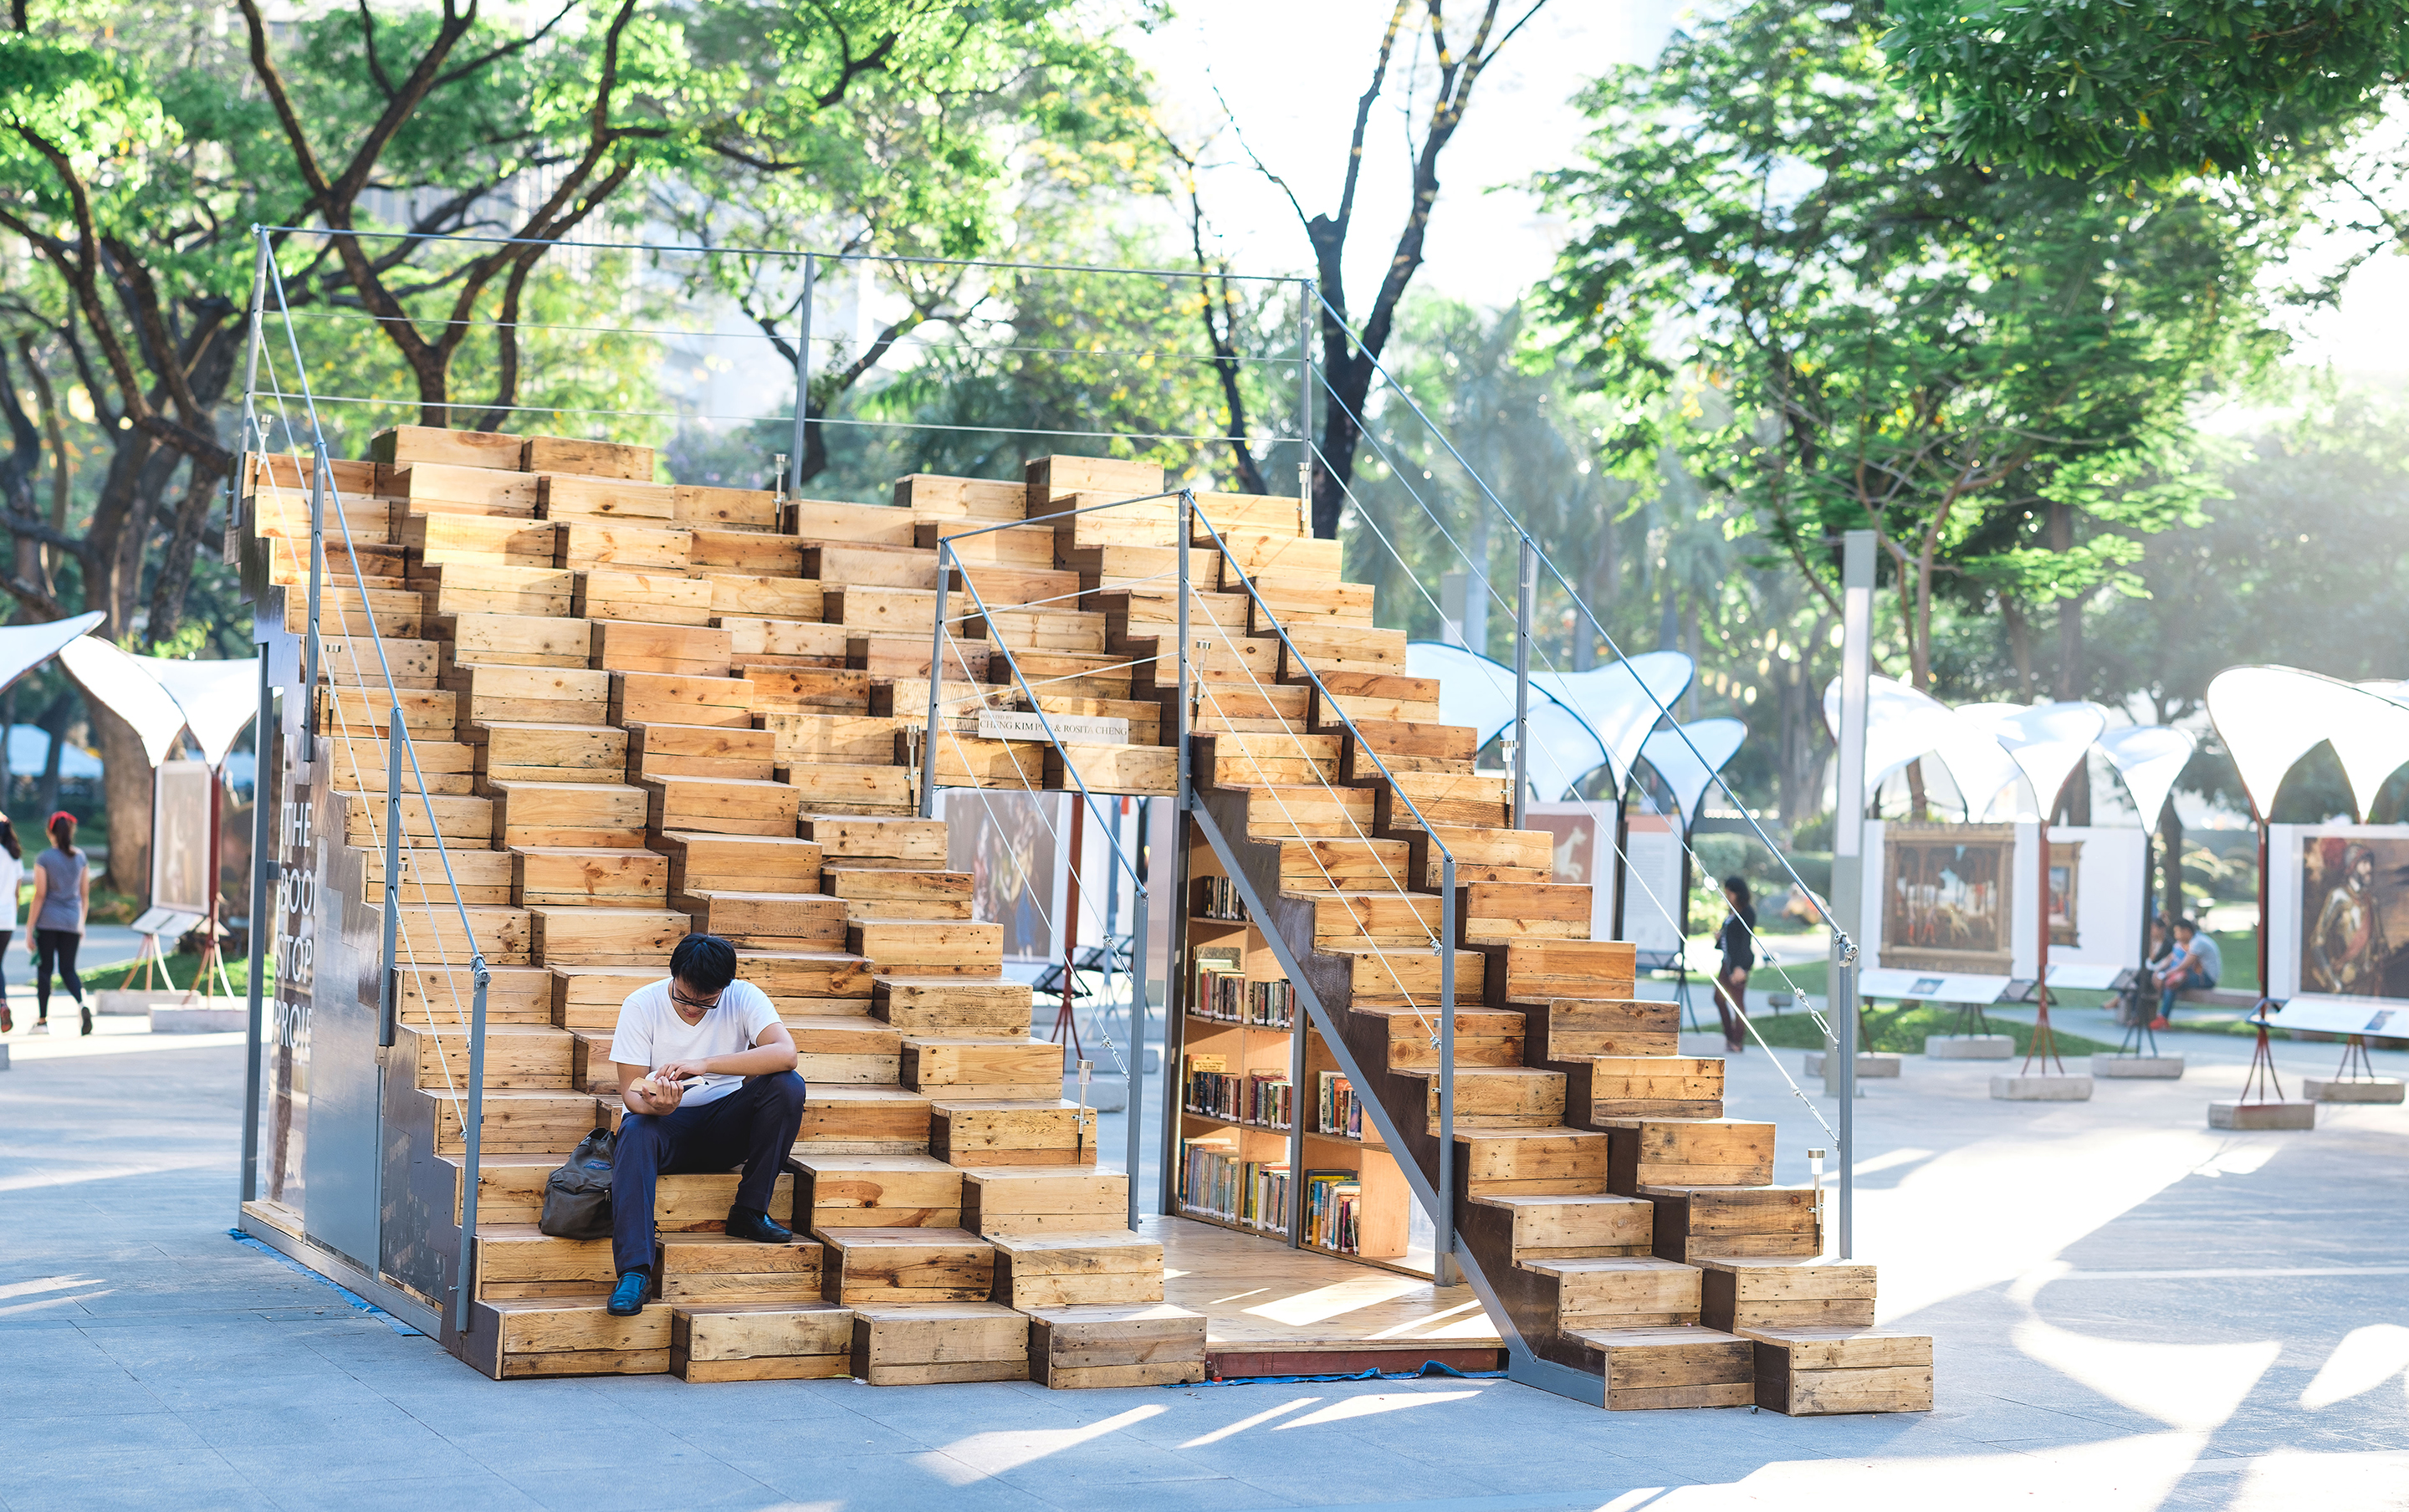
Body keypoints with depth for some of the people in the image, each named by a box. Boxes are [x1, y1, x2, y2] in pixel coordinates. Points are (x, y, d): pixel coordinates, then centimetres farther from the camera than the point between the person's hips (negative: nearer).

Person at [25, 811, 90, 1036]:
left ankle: (42, 1020, 12)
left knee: (44, 969, 8)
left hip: (48, 919, -3)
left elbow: (39, 895, -10)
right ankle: (82, 1003, -19)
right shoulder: (81, 858, 4)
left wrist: (30, 930, -6)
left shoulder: (44, 859, -9)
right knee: (68, 969, 9)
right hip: (73, 921, 3)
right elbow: (85, 894, 8)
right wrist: (82, 924, 18)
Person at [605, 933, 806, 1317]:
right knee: (635, 1134, -37)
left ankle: (750, 1213, -17)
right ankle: (634, 1271, -44)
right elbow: (630, 1089, -10)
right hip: (667, 1125, -1)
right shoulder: (641, 1006, -10)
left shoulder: (744, 998, -10)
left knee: (787, 1086, -26)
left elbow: (785, 1053, -27)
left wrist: (704, 1064, -36)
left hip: (725, 1126, 1)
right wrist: (652, 1104, -37)